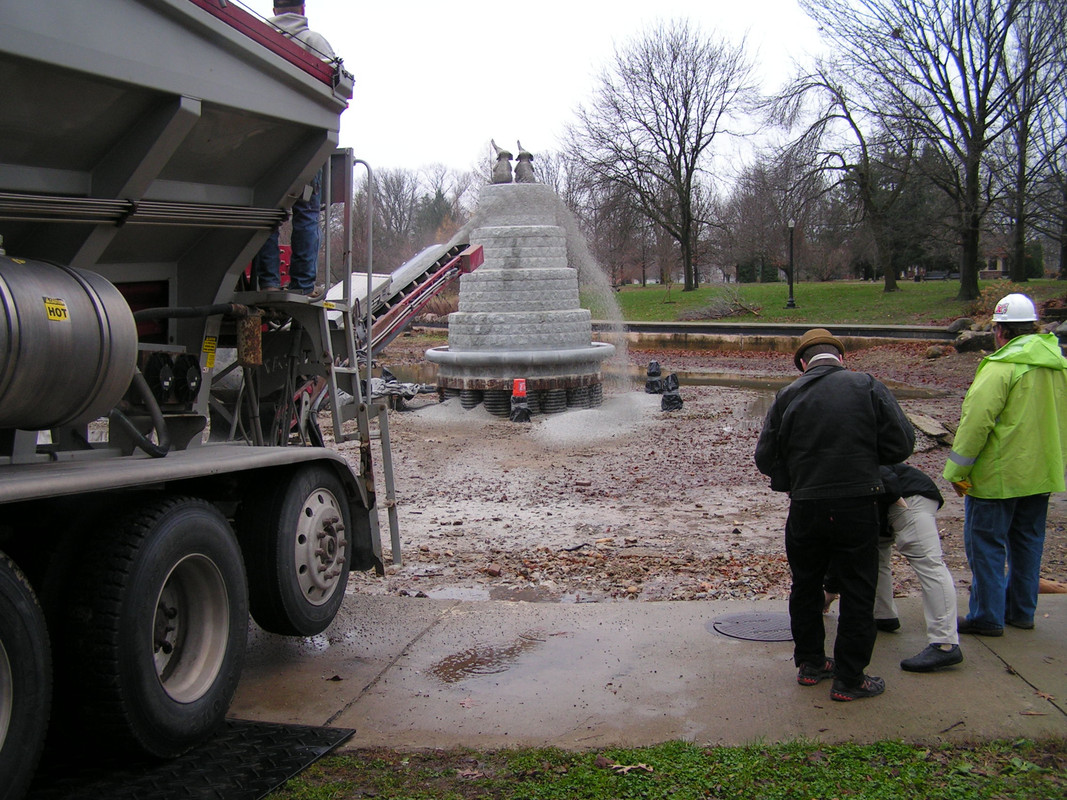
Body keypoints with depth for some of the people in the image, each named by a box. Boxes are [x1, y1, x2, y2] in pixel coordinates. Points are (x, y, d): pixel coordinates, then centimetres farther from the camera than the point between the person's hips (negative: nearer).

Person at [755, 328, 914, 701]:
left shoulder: (787, 396, -1)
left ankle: (810, 663, 31)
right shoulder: (868, 387, -5)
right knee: (857, 591, 9)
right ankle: (849, 678, 14)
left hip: (805, 507, 2)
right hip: (858, 506, -2)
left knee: (805, 586, 19)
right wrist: (864, 456, 11)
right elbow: (901, 444, -6)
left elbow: (765, 457, 0)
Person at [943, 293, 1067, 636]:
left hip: (999, 474, -8)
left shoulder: (1002, 366, -18)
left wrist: (957, 471, -14)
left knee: (986, 542, 2)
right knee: (1027, 541, 17)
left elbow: (976, 422, -21)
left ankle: (987, 616, 6)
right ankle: (1022, 610, 27)